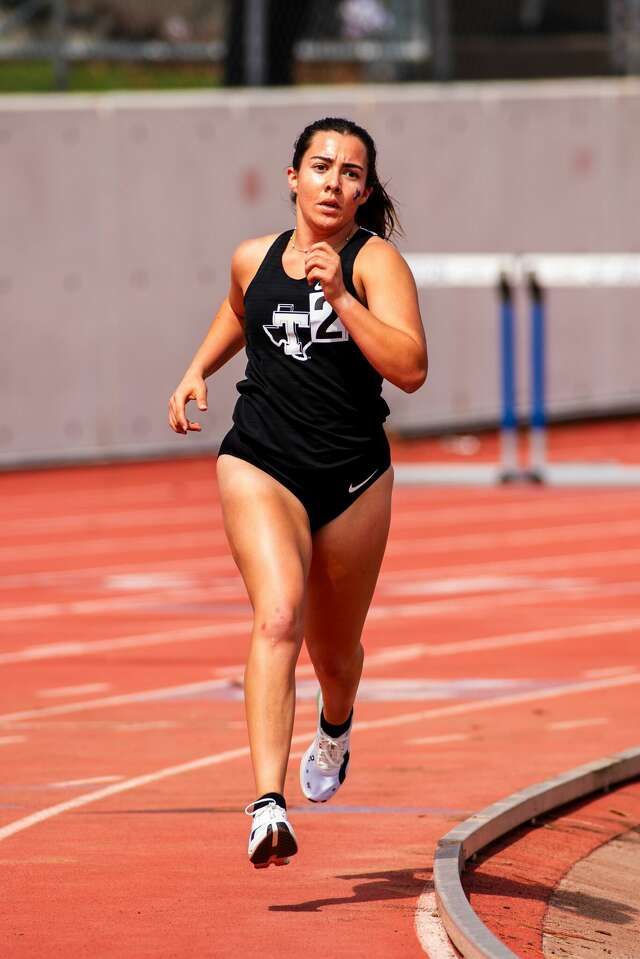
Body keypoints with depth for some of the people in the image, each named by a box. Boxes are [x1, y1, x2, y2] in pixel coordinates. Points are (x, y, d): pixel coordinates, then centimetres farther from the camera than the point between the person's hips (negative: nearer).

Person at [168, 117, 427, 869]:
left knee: (334, 652, 17)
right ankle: (267, 804, -34)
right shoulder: (254, 260, 5)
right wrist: (197, 372, 15)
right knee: (278, 617, -24)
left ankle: (335, 727, 55)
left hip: (353, 478, 0)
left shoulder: (376, 261, -7)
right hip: (260, 467, 0)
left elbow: (410, 368, -21)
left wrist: (340, 296, -26)